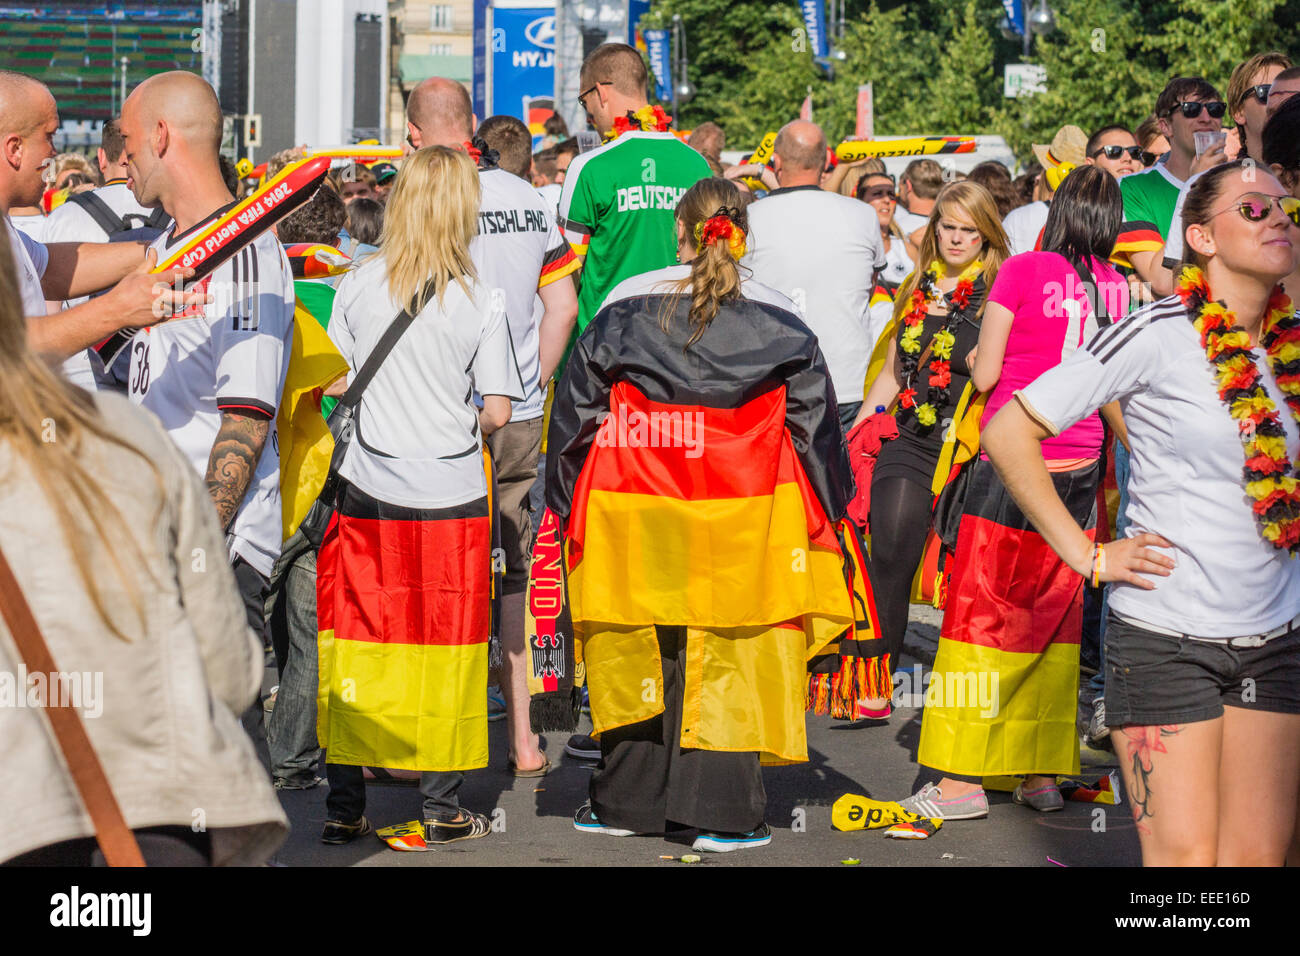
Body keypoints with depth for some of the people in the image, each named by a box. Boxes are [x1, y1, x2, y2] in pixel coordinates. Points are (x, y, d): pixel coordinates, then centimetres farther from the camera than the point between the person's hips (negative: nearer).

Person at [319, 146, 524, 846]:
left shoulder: (358, 287, -2)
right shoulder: (480, 302, -6)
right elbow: (498, 413, -5)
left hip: (368, 495, 1)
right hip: (450, 496, -1)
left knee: (356, 642, 8)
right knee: (445, 649, 7)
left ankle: (344, 806, 10)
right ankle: (442, 808, 10)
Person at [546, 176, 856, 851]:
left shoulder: (624, 308, 2)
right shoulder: (778, 321, 1)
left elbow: (576, 412, 6)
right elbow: (815, 422, 5)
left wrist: (565, 504, 15)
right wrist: (829, 515, 14)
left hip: (635, 517, 1)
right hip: (744, 519, -1)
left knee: (638, 654, 11)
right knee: (732, 657, 2)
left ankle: (626, 801, 18)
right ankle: (723, 812, 0)